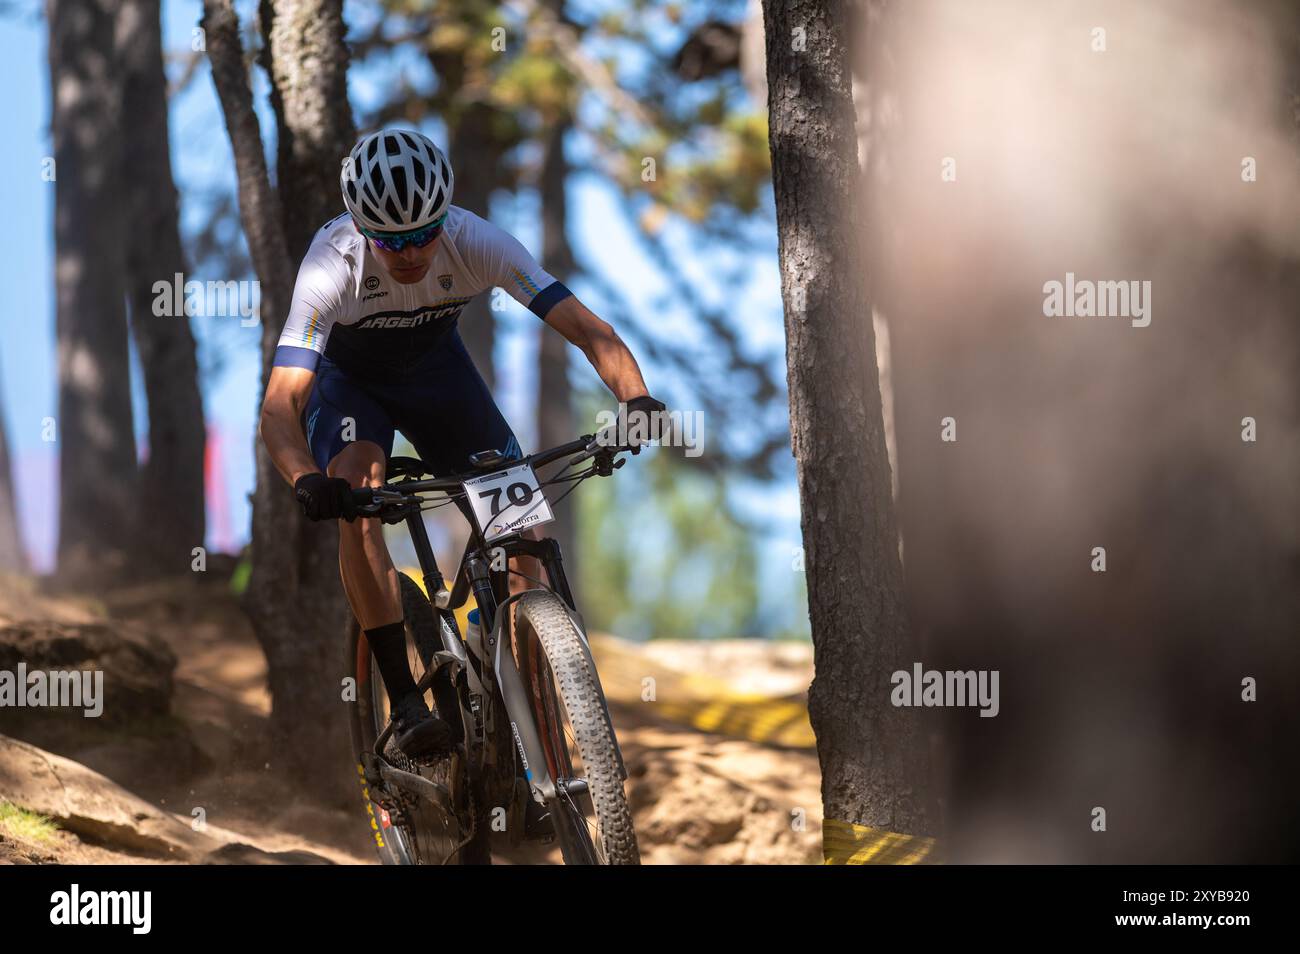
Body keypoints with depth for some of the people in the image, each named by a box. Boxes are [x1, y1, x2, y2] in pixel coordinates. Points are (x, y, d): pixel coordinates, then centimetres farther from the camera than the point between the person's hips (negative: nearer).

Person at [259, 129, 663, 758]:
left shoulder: (475, 243, -32)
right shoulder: (331, 268, -37)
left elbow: (589, 331, -34)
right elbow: (279, 406, -42)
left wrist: (636, 399, -53)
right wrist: (307, 481, -62)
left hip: (434, 365, 2)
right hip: (347, 375, -2)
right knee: (357, 491, -31)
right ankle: (406, 705, -28)